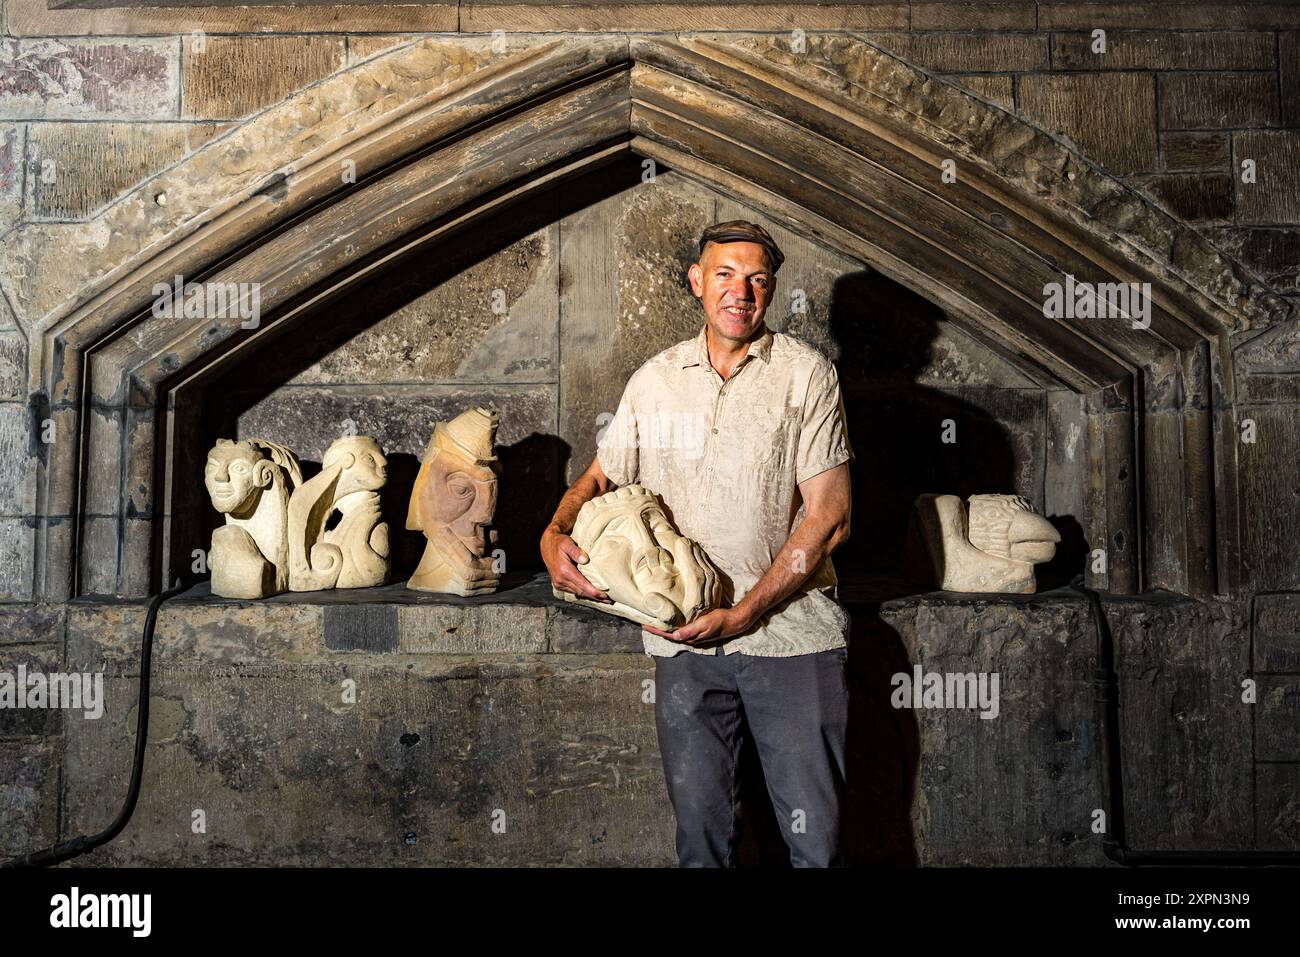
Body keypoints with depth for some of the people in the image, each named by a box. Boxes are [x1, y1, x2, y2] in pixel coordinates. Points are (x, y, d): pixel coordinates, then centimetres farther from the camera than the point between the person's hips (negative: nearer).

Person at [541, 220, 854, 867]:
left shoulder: (806, 375, -2)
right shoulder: (654, 381, 8)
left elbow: (828, 517, -7)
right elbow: (599, 479, 16)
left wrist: (743, 614, -14)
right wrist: (554, 535, -6)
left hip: (790, 633, -2)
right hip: (686, 641, 3)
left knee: (815, 839, 3)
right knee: (700, 834, 13)